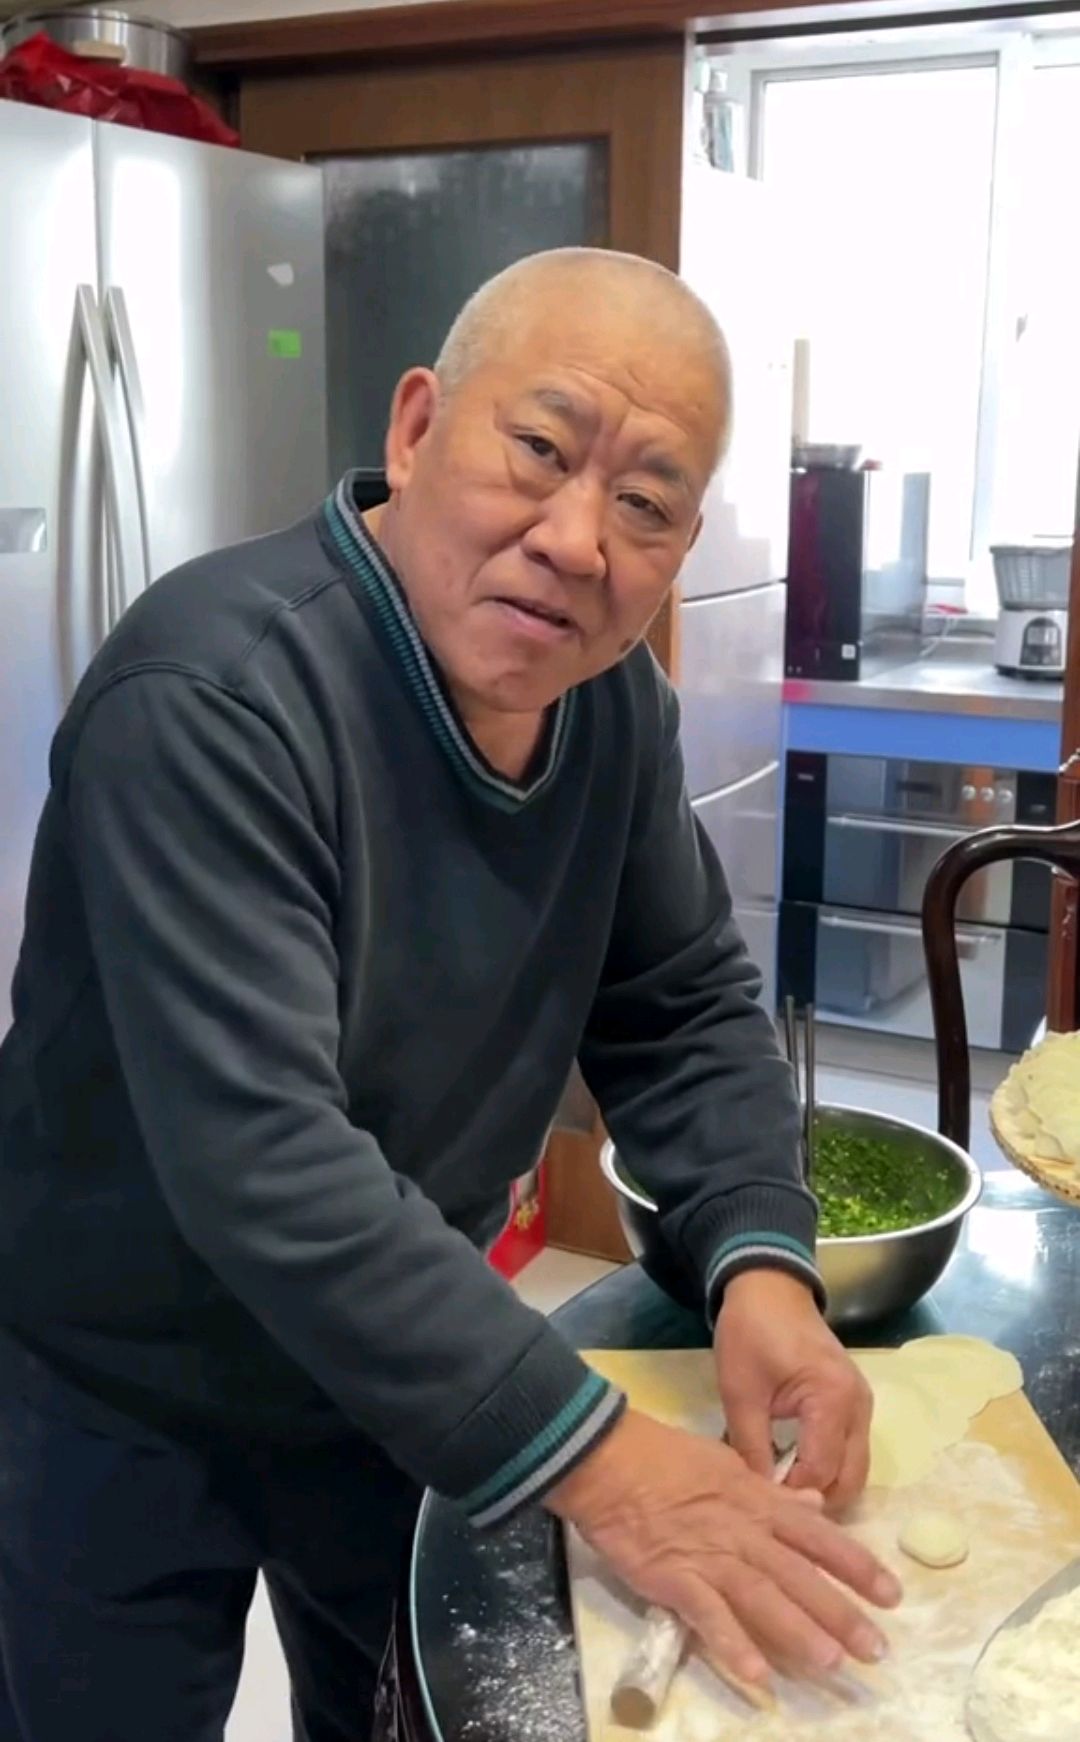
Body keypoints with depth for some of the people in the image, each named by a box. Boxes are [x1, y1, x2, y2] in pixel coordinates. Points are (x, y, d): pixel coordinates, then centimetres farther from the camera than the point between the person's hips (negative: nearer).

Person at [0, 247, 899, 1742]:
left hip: (393, 1371, 6)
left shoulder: (617, 702, -8)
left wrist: (761, 1262, -19)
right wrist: (595, 1460, -37)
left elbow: (688, 1010, -2)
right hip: (122, 1395, -5)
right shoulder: (211, 697, -31)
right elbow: (260, 1160, -37)